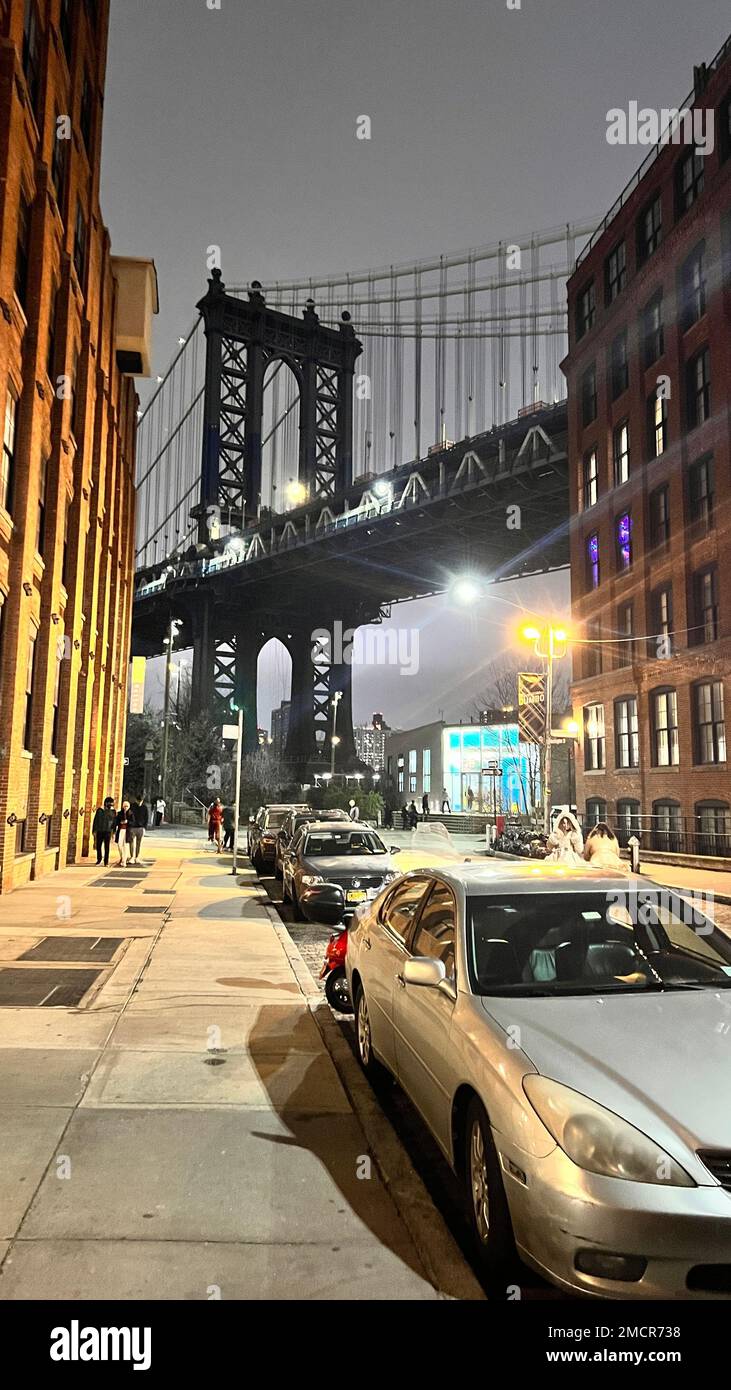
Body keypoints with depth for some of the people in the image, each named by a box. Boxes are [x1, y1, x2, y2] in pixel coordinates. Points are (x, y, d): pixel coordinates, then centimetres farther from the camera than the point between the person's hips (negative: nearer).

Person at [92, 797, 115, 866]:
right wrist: (94, 830, -2)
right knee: (98, 846, 9)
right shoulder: (100, 810, -2)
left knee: (107, 847, -1)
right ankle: (99, 859, 30)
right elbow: (95, 820, 1)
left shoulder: (113, 811, 3)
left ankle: (106, 861, 5)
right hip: (99, 831, 0)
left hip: (108, 832, 0)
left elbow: (114, 822, 7)